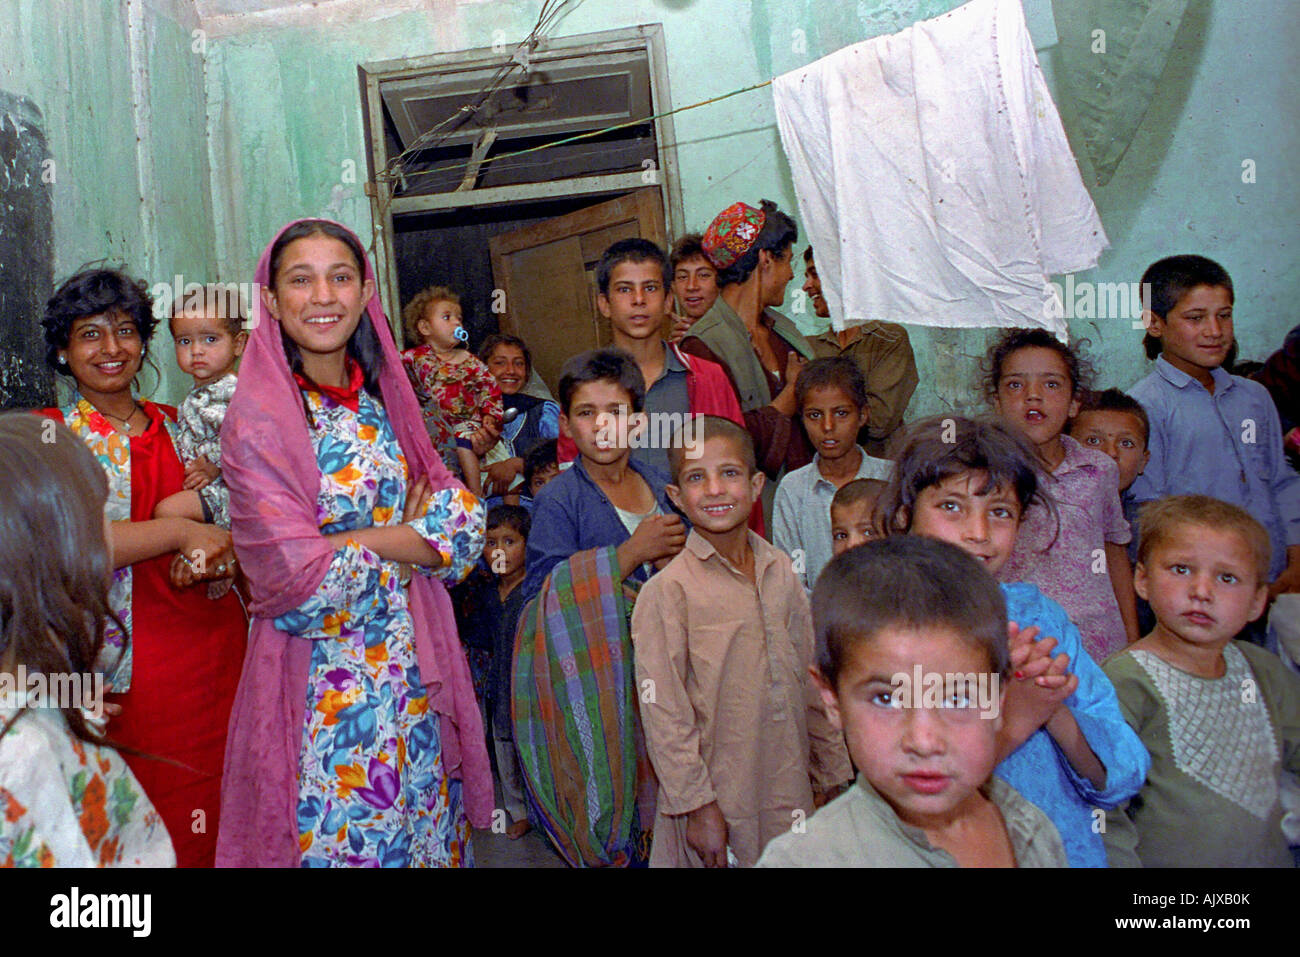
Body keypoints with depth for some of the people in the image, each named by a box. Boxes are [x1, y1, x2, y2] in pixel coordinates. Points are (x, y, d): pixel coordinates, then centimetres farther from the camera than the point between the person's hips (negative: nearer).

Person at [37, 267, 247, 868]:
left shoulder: (177, 427, 11)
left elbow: (229, 530, 12)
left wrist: (217, 557, -10)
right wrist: (180, 531, -21)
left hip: (216, 646, 4)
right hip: (131, 670, -4)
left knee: (218, 815, 10)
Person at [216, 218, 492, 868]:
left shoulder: (382, 396, 4)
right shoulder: (258, 419, -13)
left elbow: (464, 520, -2)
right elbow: (297, 584, -18)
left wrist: (364, 542, -16)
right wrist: (416, 537, -8)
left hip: (416, 674, 5)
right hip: (324, 688, -5)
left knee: (425, 830, 17)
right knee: (340, 842, 10)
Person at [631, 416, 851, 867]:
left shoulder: (781, 570, 3)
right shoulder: (667, 591, -14)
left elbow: (810, 677, 10)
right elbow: (663, 712, -13)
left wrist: (833, 773, 13)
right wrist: (697, 805, -13)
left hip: (790, 791, 5)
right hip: (718, 800, -5)